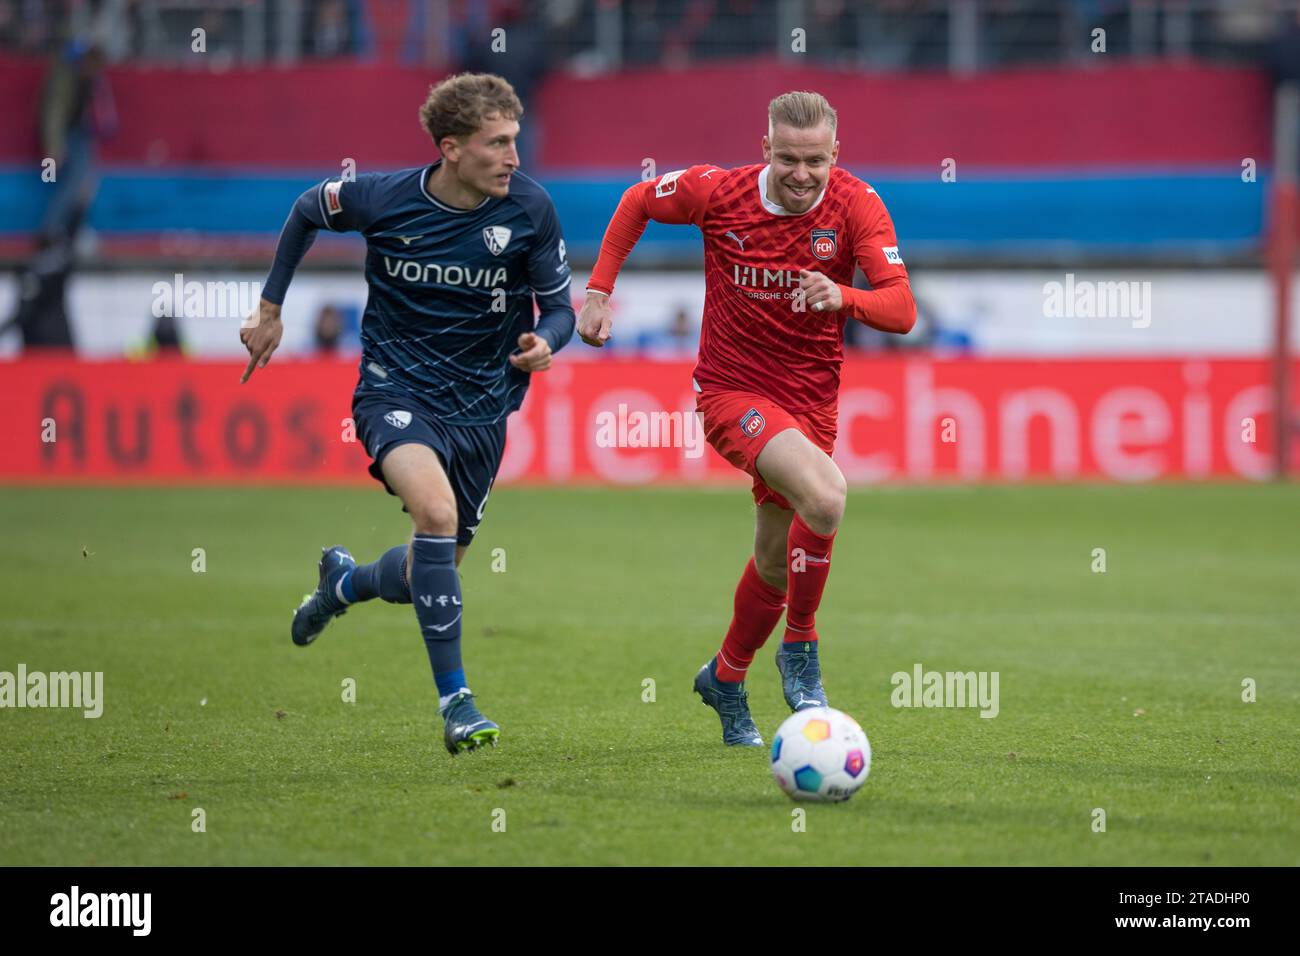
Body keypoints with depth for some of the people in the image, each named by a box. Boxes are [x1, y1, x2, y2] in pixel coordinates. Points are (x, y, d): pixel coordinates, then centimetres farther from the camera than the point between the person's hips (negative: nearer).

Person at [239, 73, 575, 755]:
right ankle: (454, 699, -23)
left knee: (429, 575, 12)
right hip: (396, 389, -3)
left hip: (480, 408, 3)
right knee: (436, 510, -32)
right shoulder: (381, 199, -14)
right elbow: (307, 211, 8)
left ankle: (347, 580, 50)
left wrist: (544, 342, -24)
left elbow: (558, 307, -1)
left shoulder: (529, 208, -11)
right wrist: (271, 308, 11)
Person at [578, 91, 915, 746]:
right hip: (732, 390, -4)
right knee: (824, 495, -29)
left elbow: (901, 310, -21)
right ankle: (800, 649, -10)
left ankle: (726, 678, 42)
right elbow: (638, 203, 6)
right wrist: (598, 290, 1)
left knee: (776, 561, 15)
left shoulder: (855, 205, -13)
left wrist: (841, 297, -40)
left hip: (811, 397, 4)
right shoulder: (719, 191, -14)